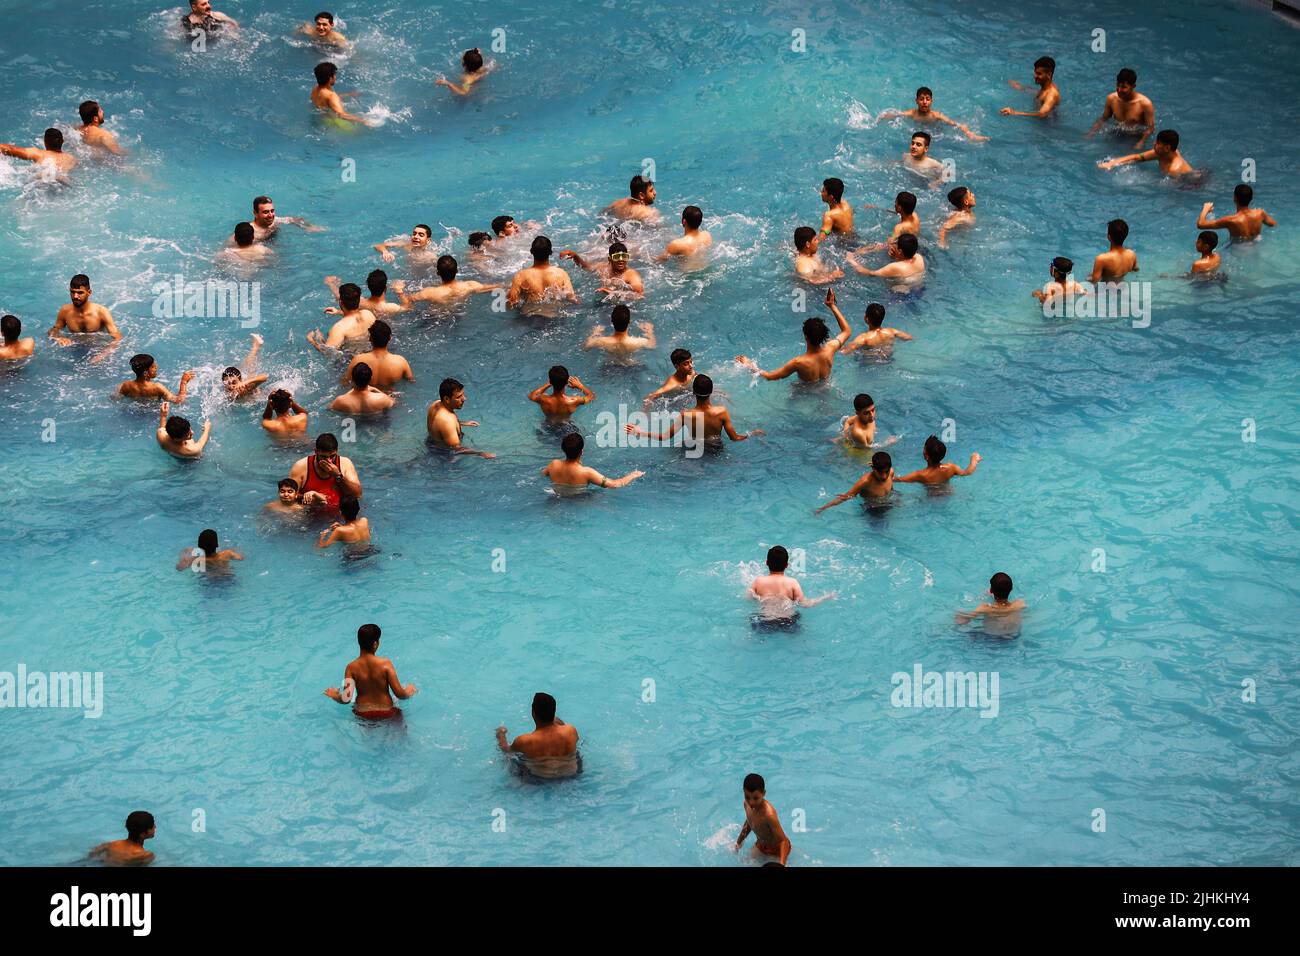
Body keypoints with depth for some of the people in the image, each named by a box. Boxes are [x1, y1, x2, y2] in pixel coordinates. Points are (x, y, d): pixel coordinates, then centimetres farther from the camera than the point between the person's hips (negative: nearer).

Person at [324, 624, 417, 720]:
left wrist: (335, 696, 8)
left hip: (362, 713, 3)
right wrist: (409, 692, 9)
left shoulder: (351, 668, -12)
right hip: (385, 712, -3)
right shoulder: (385, 664, -16)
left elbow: (346, 699, -14)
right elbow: (399, 694, -15)